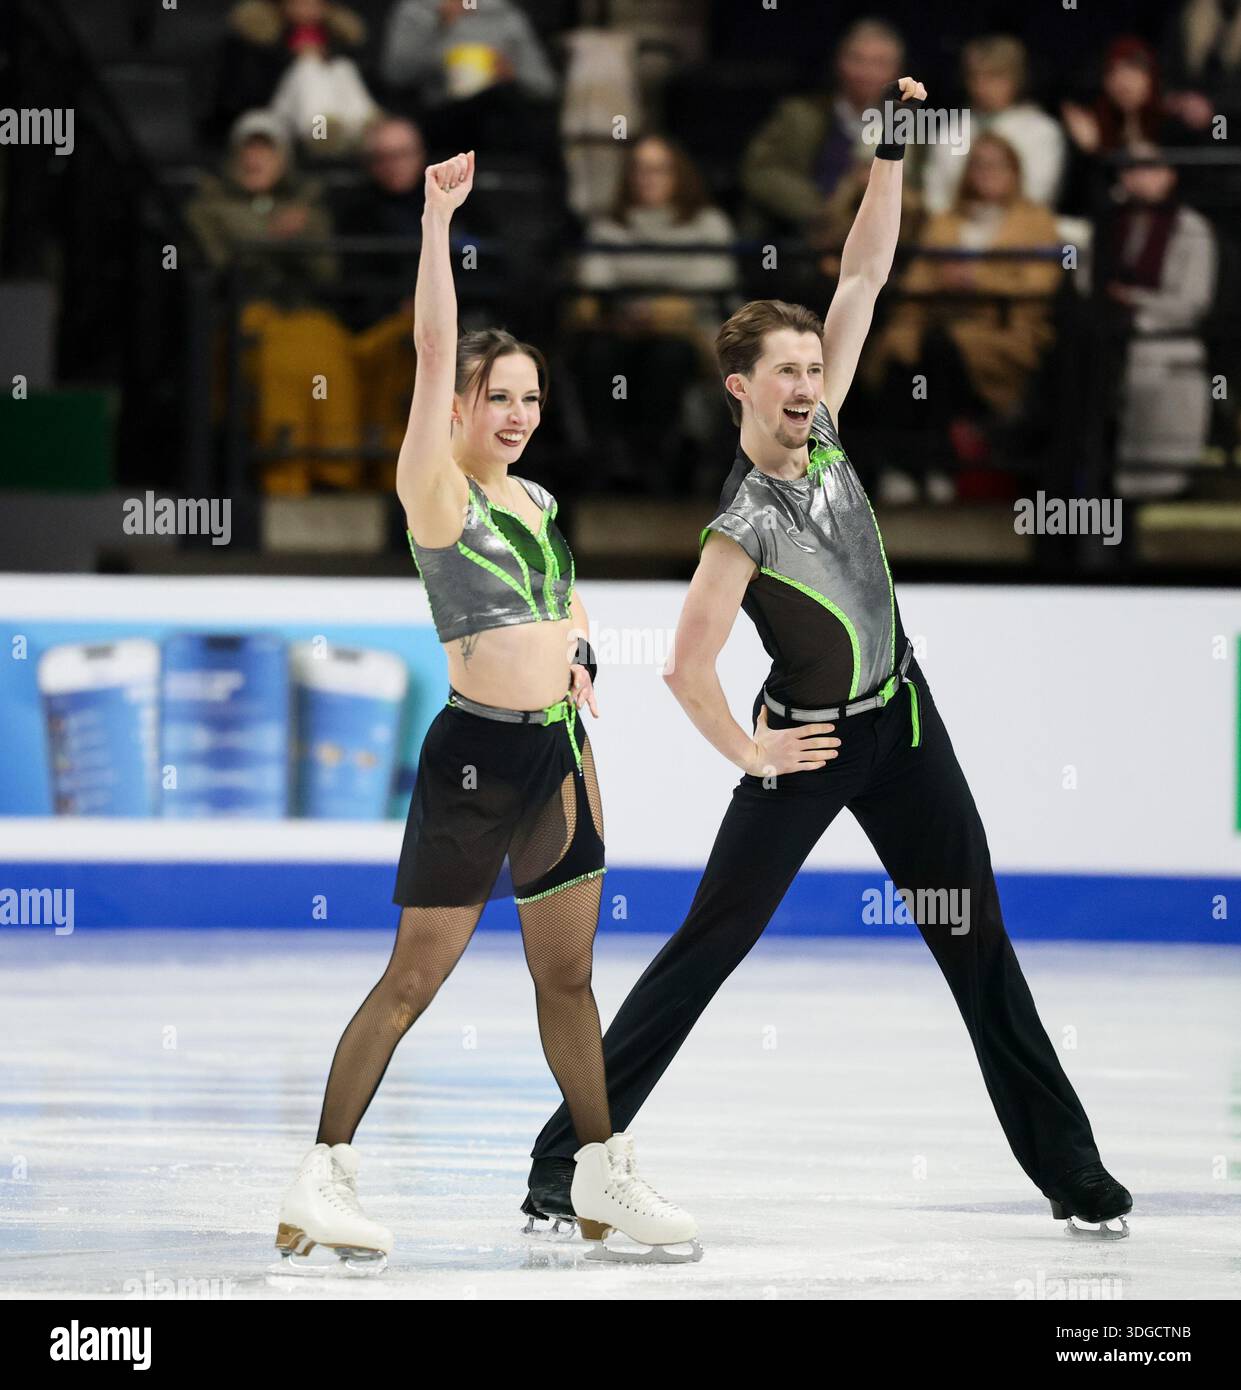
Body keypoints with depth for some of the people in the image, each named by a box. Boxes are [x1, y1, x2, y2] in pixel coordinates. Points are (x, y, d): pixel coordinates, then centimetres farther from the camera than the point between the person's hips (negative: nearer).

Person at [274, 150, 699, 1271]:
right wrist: (438, 218, -23)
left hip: (557, 748, 7)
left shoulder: (536, 499, 12)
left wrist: (576, 659, 12)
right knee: (415, 976, -5)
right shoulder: (437, 492, -8)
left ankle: (604, 1176, 22)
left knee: (568, 974, 14)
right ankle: (323, 1183, -1)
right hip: (475, 755, -7)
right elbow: (434, 348, -18)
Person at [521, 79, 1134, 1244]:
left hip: (903, 720, 6)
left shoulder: (820, 427, -4)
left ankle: (1065, 1162, 13)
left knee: (976, 941, 8)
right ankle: (567, 1154, -1)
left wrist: (891, 155, -13)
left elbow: (865, 274, -4)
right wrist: (743, 752, -12)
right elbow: (688, 668, -26)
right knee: (705, 947, -5)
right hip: (809, 743, -6)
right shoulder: (744, 526, -23)